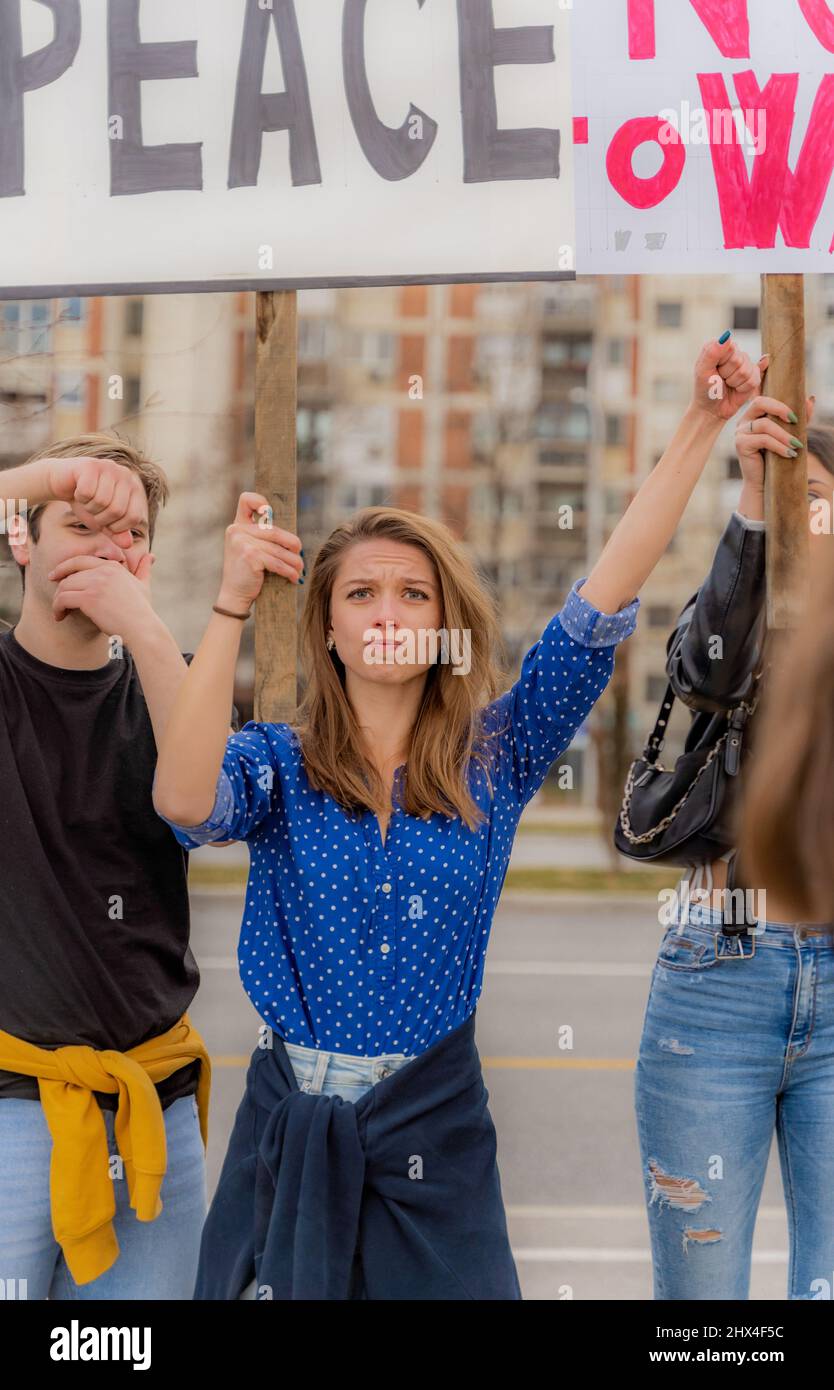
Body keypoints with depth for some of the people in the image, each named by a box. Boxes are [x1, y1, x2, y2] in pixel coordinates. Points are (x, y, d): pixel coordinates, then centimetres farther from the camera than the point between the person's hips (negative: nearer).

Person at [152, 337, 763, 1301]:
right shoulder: (277, 762, -2)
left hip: (436, 1131, 1)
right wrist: (232, 603, -27)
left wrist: (699, 426, -11)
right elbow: (184, 800, -25)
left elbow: (601, 606, -6)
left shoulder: (494, 758, 1)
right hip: (290, 1128, -1)